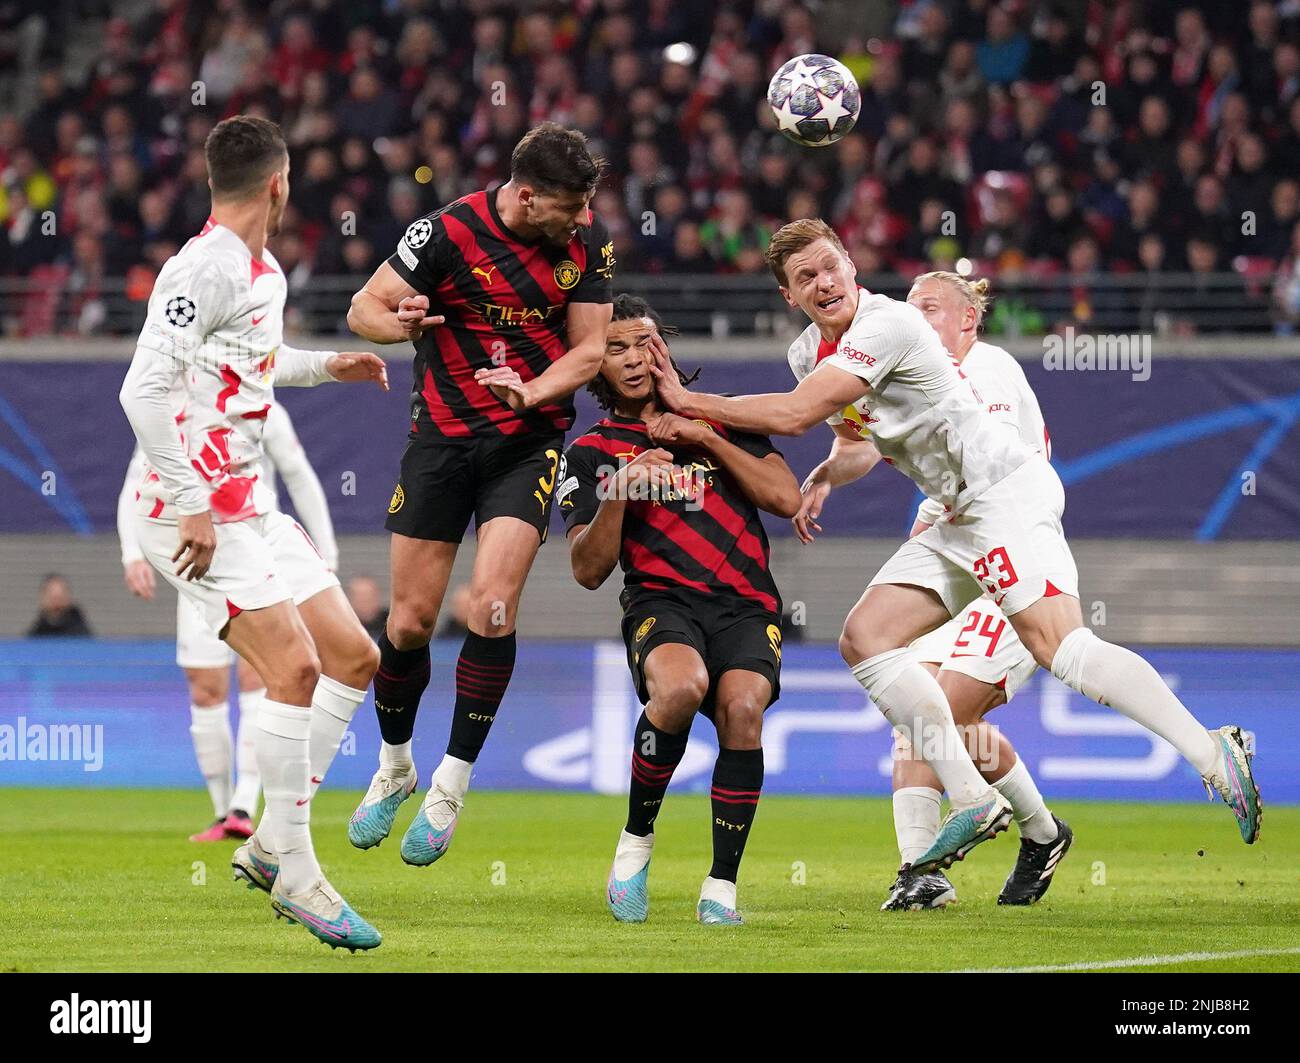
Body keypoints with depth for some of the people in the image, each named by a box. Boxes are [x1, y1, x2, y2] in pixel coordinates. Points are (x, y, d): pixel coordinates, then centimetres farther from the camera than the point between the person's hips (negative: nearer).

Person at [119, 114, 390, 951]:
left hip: (251, 506, 10)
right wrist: (192, 505, -24)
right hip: (199, 516, -10)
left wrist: (326, 366, 39)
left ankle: (269, 846, 12)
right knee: (294, 665, -19)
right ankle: (295, 873, -12)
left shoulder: (264, 273, 15)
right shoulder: (205, 268, -15)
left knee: (355, 658, 8)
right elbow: (143, 389, -23)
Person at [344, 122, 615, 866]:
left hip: (530, 441, 1)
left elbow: (589, 350, 0)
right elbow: (364, 308, -8)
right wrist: (398, 322, -31)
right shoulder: (449, 234, -15)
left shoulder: (589, 241, -5)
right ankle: (393, 767, 26)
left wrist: (531, 391, -19)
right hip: (443, 436, -1)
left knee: (492, 607, -16)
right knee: (411, 620, 1)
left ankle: (452, 785, -4)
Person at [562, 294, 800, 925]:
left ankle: (721, 886, -20)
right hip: (661, 602, -1)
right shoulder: (589, 454, 14)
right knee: (680, 688, -36)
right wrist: (618, 494, -12)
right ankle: (636, 841, -14)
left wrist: (707, 440, 0)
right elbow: (588, 571, 3)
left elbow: (786, 499, 6)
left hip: (746, 606, 1)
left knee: (742, 708, -30)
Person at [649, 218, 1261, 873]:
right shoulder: (811, 350, 13)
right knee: (865, 640, 0)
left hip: (1008, 493, -10)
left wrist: (690, 402, -11)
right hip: (956, 522, 10)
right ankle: (973, 802, -3)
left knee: (1058, 645, -26)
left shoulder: (886, 325, -16)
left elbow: (794, 414, -21)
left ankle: (1215, 756, -28)